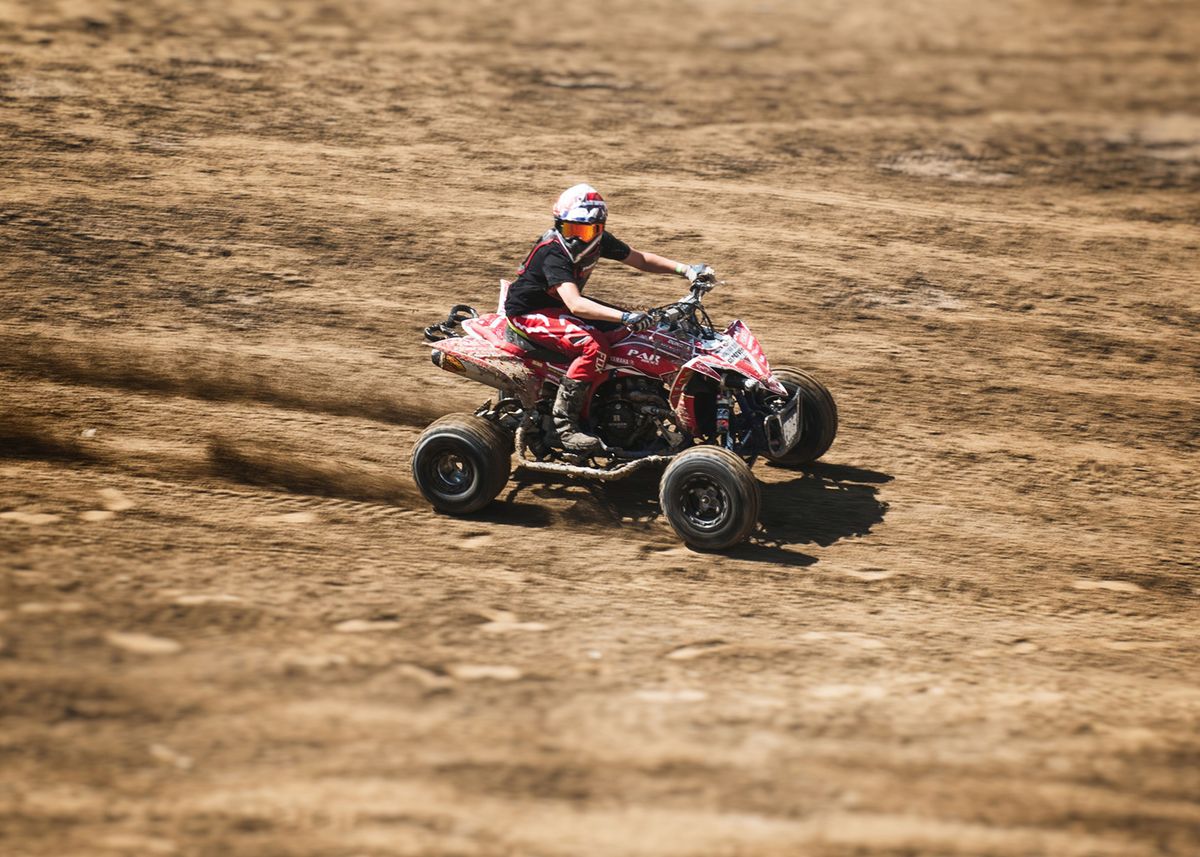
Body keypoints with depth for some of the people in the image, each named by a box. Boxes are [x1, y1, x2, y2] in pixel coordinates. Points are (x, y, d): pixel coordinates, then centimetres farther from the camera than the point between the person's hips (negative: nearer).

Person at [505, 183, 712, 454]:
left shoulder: (600, 241, -8)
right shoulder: (553, 253, -31)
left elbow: (640, 259, 6)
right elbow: (574, 305, -43)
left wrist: (684, 269, -9)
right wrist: (624, 317, -53)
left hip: (560, 304, 9)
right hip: (528, 312, -9)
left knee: (633, 330, 0)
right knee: (594, 345, -31)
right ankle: (564, 422, -26)